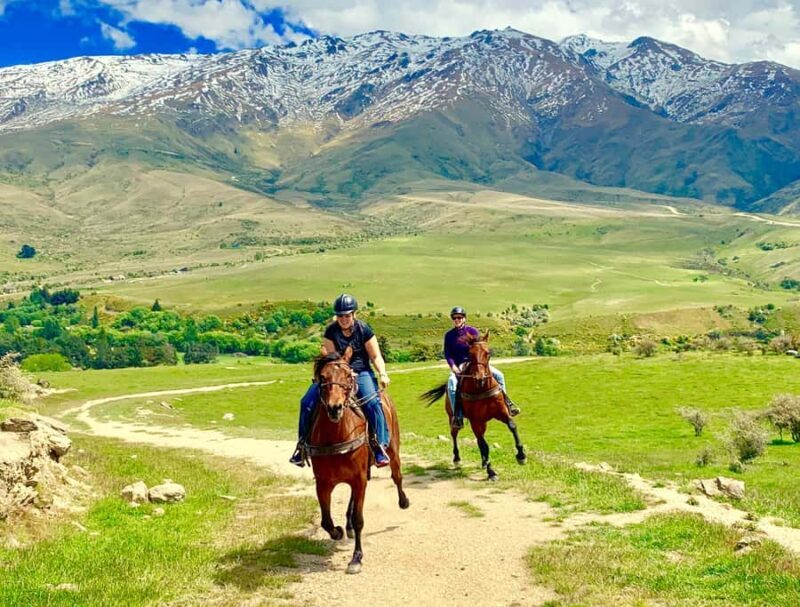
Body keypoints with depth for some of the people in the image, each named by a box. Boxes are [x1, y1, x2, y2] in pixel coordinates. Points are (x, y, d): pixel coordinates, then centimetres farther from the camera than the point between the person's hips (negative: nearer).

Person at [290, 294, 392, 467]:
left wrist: (383, 374, -22)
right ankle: (303, 444, 5)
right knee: (307, 401, -11)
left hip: (361, 373, -2)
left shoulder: (364, 329, -7)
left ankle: (381, 446, -19)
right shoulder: (331, 331, -2)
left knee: (372, 402, -30)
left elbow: (376, 356, -5)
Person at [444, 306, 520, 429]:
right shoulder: (449, 335, 3)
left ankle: (506, 404, 4)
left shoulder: (473, 331, 2)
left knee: (499, 375, -15)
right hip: (459, 366, -1)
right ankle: (457, 416, -32)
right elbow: (447, 353, 0)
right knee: (451, 382, -33)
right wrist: (453, 366, -17)